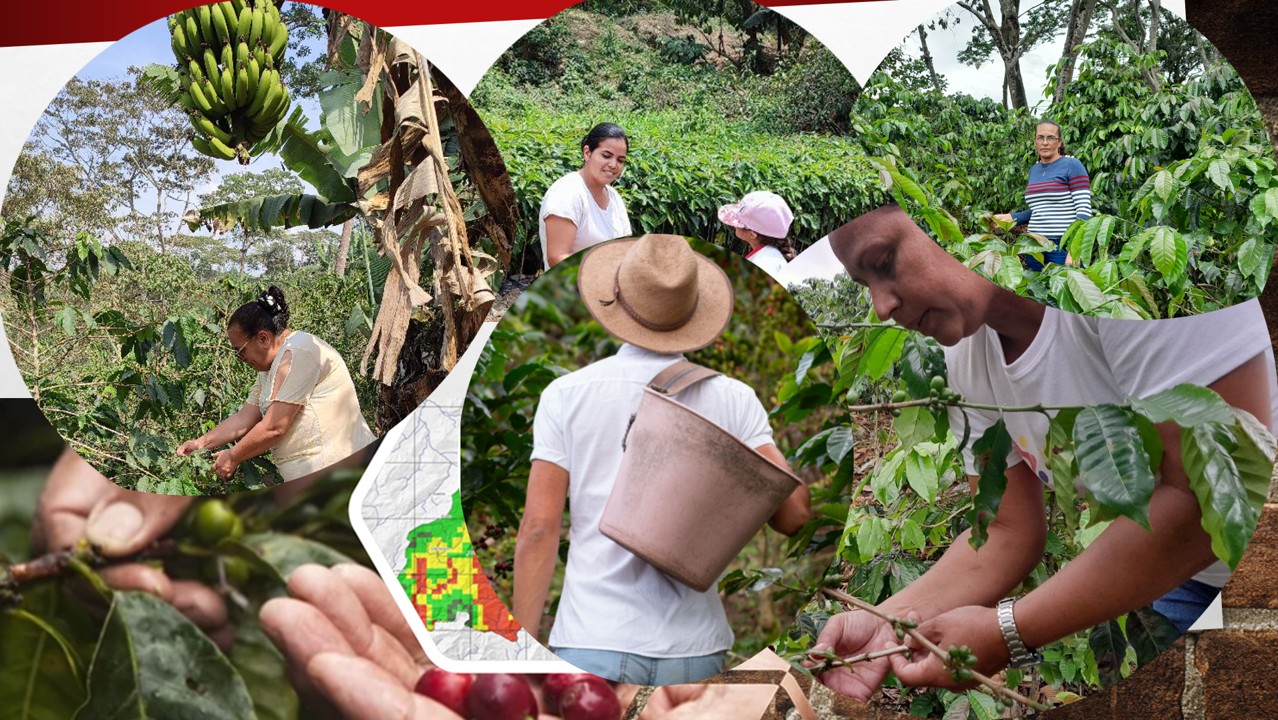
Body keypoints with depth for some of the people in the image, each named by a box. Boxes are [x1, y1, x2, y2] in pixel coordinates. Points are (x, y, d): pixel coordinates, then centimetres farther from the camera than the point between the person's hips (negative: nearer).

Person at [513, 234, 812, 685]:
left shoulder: (566, 395, 0)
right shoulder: (732, 399, 2)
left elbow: (539, 528, -3)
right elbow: (794, 512, -2)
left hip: (594, 644, -1)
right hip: (694, 648, 2)